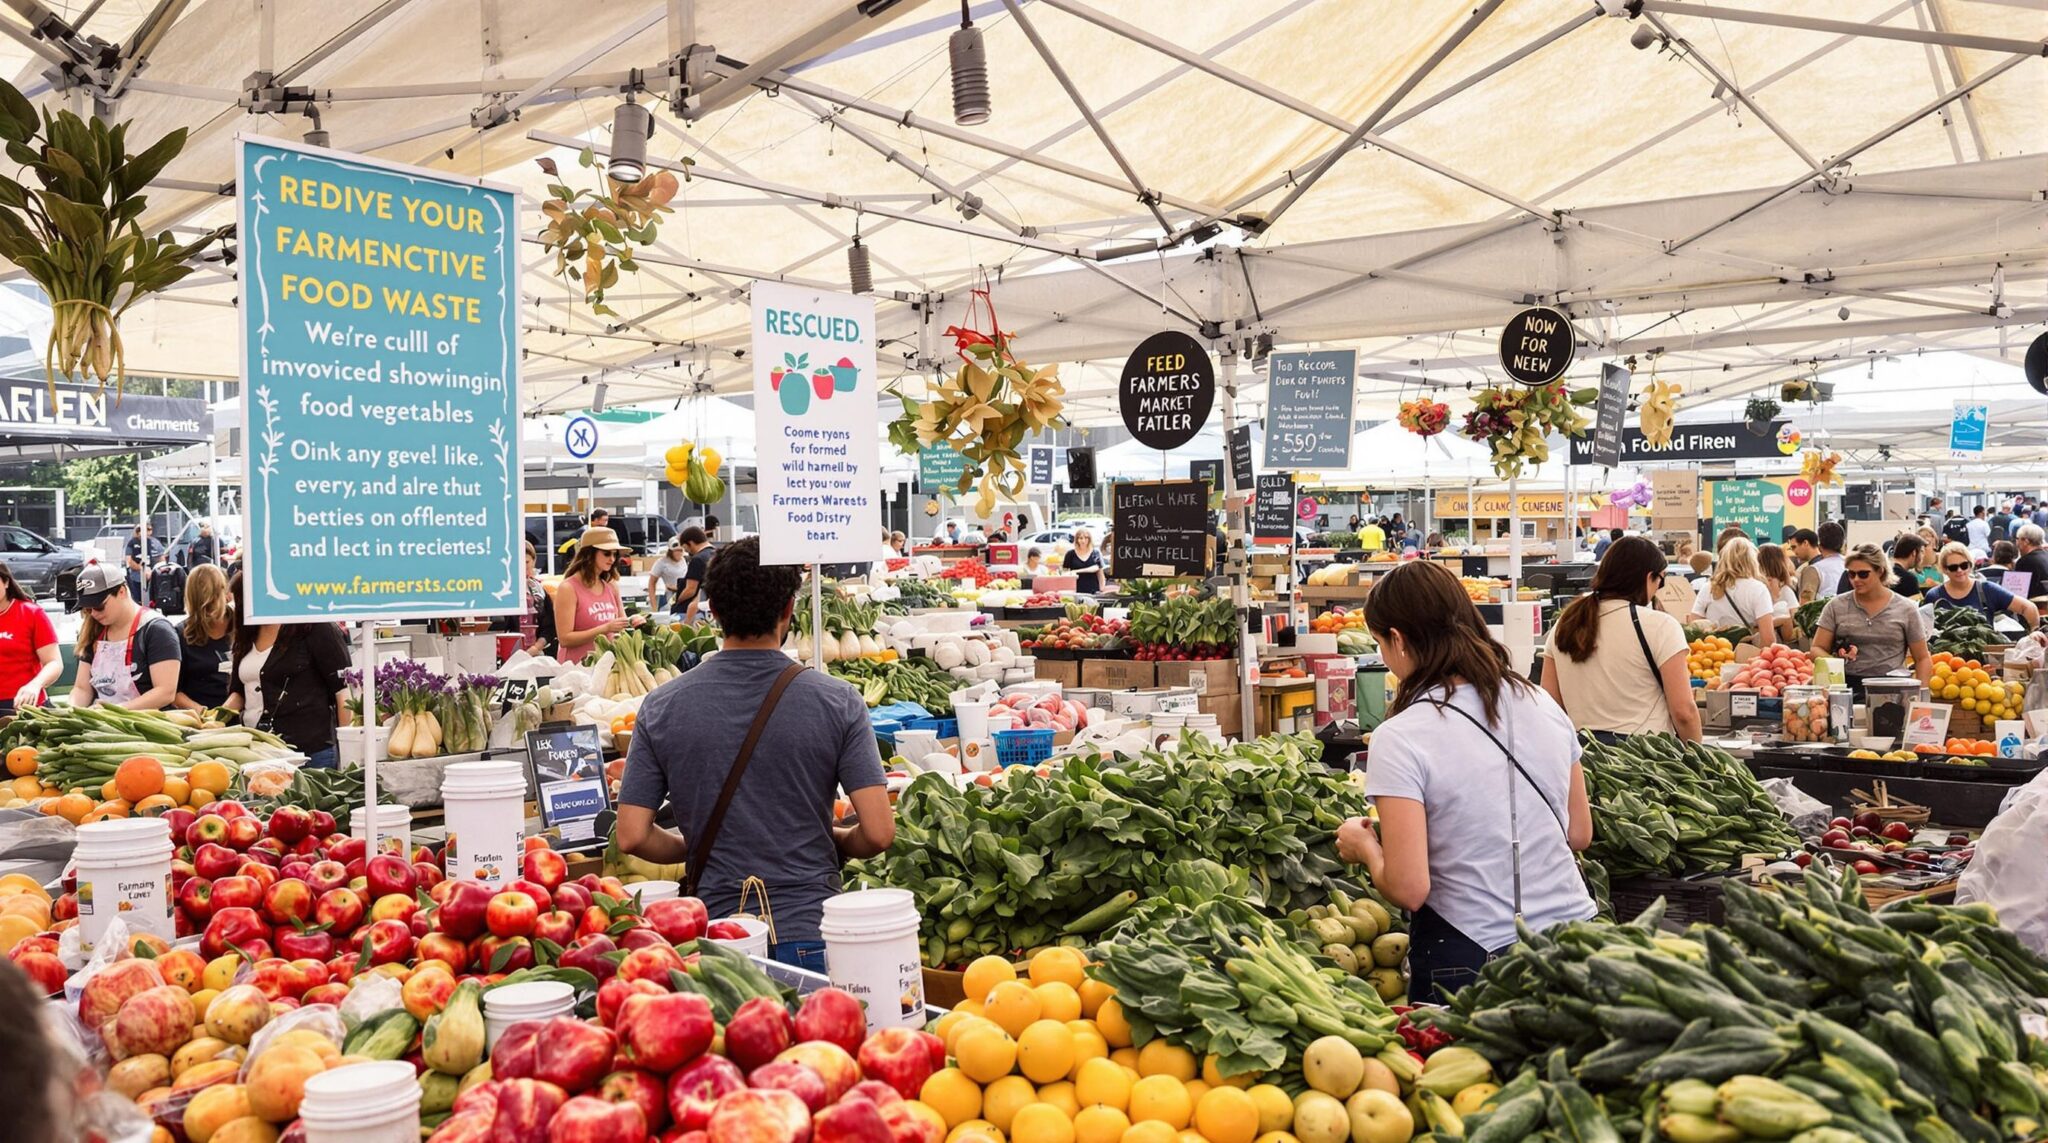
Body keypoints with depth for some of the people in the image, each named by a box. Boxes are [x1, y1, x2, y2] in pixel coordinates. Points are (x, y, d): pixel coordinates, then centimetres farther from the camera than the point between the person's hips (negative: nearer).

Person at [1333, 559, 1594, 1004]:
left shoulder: (1400, 738, -18)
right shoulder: (1544, 705, 0)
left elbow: (1408, 889, -20)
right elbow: (1580, 834, 11)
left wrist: (1364, 846, -1)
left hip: (1470, 959, -5)